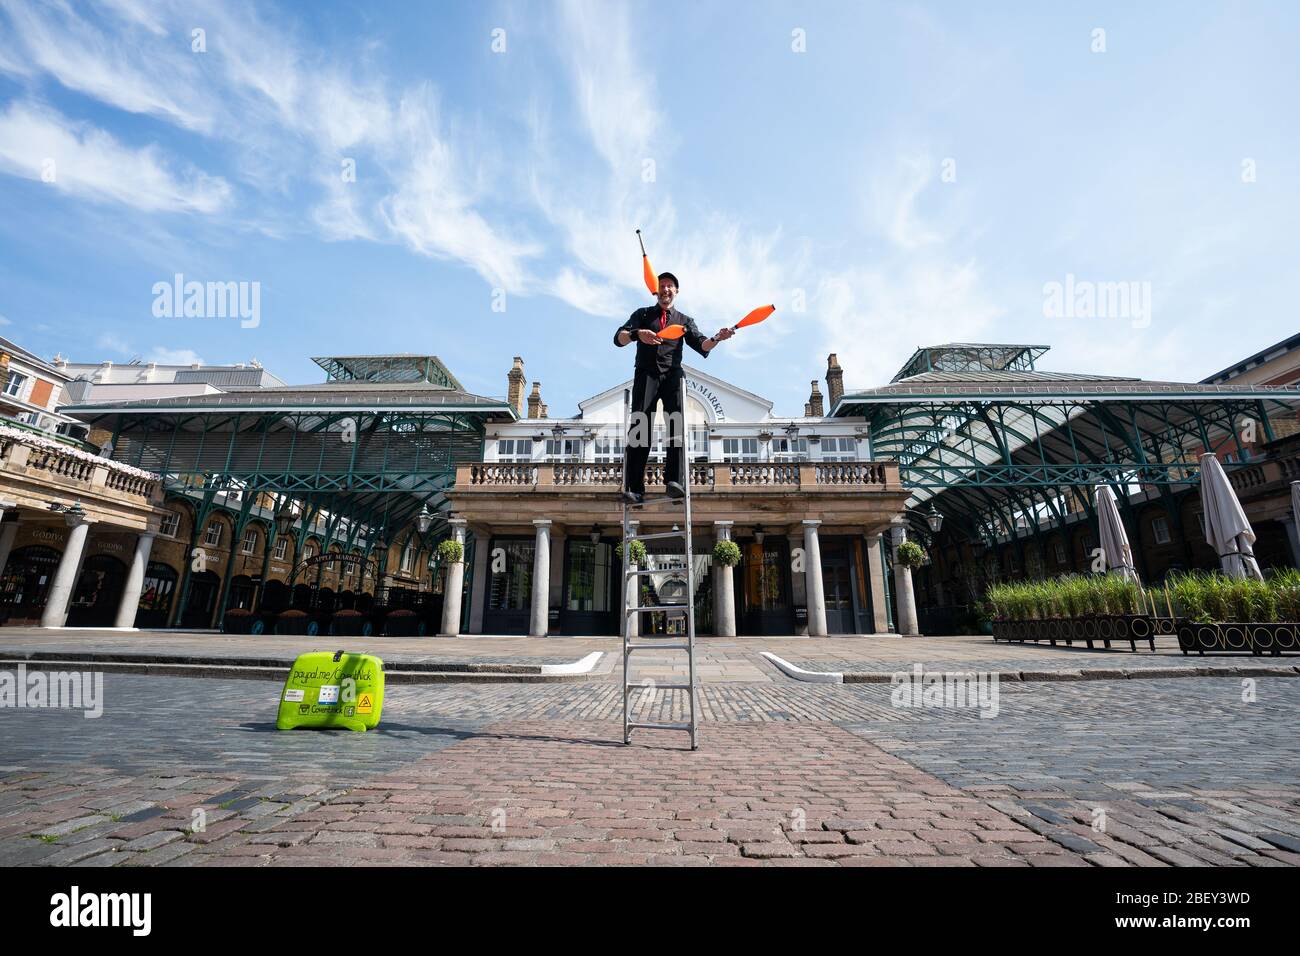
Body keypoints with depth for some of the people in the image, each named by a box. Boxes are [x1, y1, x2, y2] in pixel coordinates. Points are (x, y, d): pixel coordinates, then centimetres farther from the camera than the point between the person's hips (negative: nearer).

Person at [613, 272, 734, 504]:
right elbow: (618, 338, 5)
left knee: (677, 424, -20)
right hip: (646, 374, -1)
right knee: (640, 426, -14)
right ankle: (634, 489, -18)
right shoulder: (642, 314, 21)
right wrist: (637, 334, -17)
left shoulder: (685, 320, 23)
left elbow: (701, 346, 8)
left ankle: (673, 481, -28)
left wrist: (716, 339, -15)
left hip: (672, 375, 1)